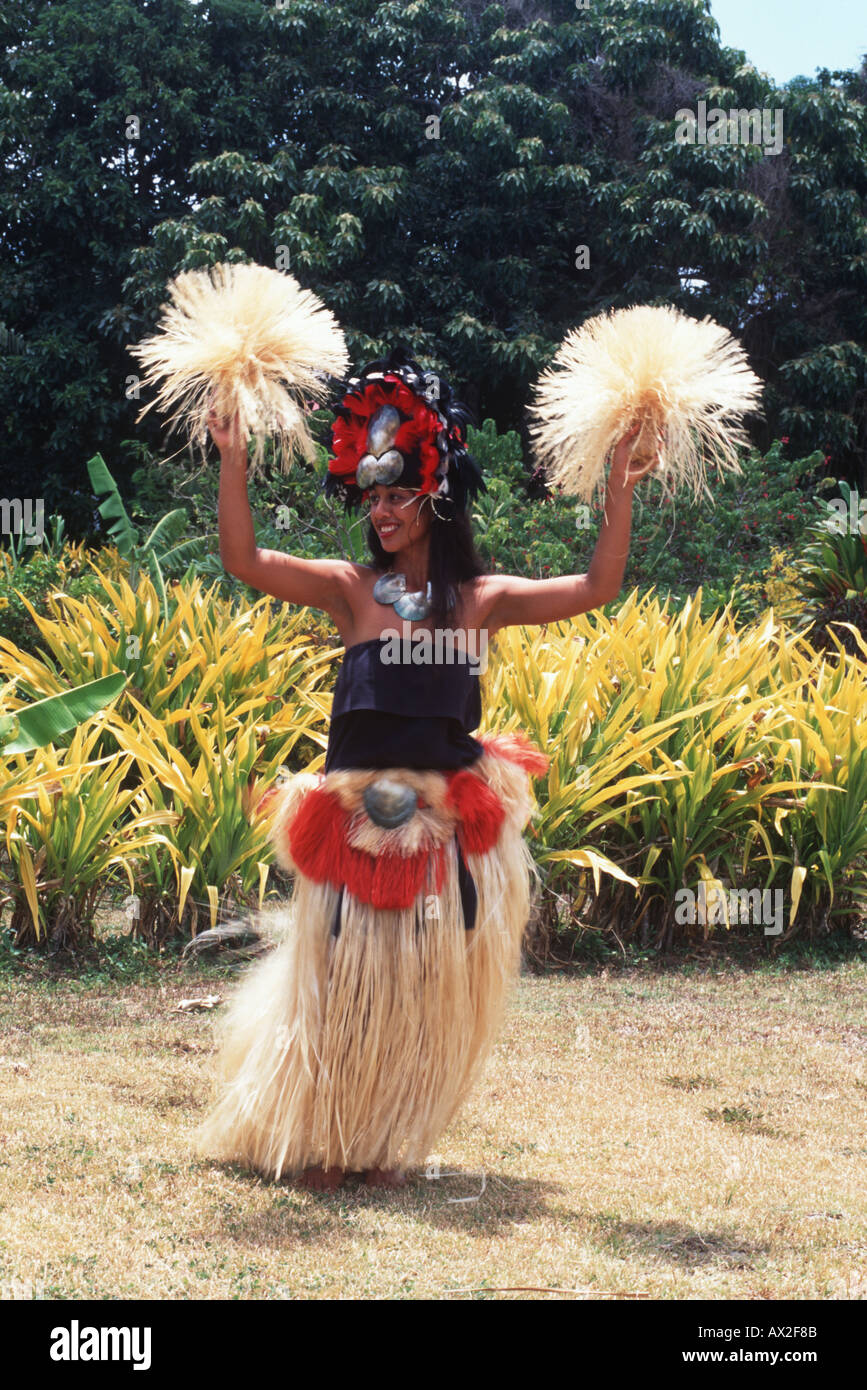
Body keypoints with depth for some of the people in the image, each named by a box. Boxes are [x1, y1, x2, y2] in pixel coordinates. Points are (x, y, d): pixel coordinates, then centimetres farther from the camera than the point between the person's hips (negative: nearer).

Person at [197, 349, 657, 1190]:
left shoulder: (481, 600, 4)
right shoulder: (351, 590, 1)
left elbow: (597, 589, -1)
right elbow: (243, 561, -8)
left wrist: (620, 494, -9)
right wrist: (233, 462, -16)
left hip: (448, 822, 1)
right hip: (358, 818, -1)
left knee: (425, 987, 8)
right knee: (341, 977, 4)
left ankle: (386, 1144, 23)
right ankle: (316, 1140, 22)